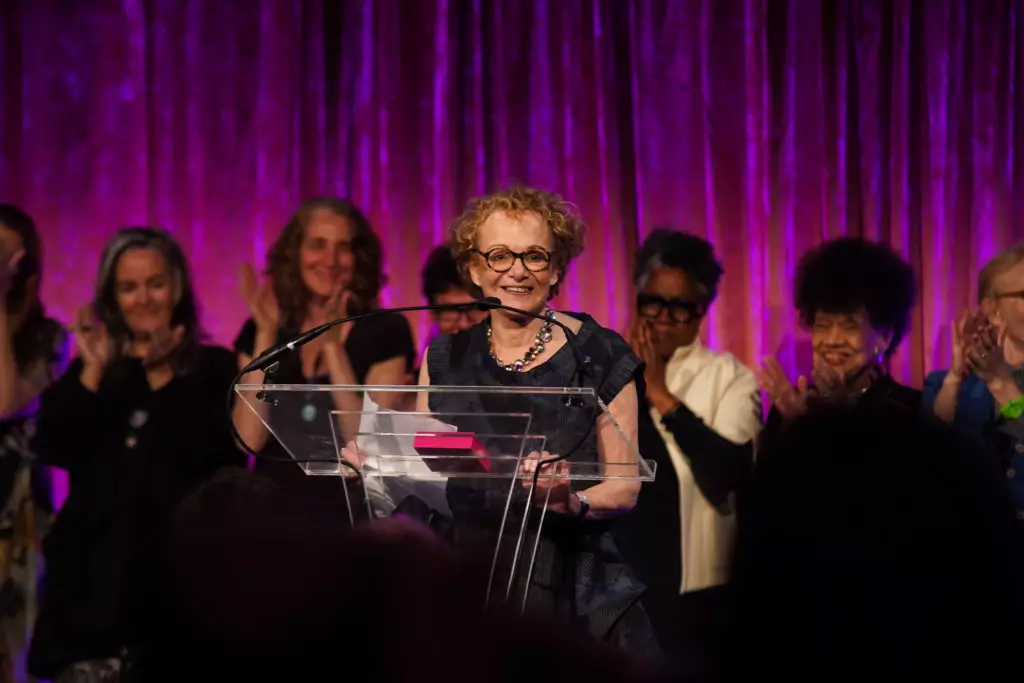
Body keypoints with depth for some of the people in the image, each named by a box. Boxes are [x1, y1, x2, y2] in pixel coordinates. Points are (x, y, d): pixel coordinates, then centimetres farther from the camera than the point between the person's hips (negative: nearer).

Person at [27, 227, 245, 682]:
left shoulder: (214, 368, 7)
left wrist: (163, 377, -14)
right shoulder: (91, 370, 16)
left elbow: (214, 452, -10)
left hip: (180, 565, -2)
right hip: (96, 565, 2)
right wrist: (92, 373, -5)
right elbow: (52, 450, 1)